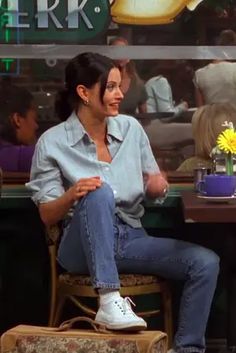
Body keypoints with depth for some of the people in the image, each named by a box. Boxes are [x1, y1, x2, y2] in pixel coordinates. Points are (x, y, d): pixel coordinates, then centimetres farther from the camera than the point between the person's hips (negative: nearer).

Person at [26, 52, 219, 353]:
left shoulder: (131, 128, 8)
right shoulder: (53, 143, -3)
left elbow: (154, 189, 16)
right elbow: (47, 216, -3)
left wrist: (158, 186, -9)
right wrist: (72, 195, -24)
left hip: (131, 239, 4)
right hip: (82, 246, -4)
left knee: (206, 263, -17)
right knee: (99, 194, -36)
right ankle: (109, 300, -42)